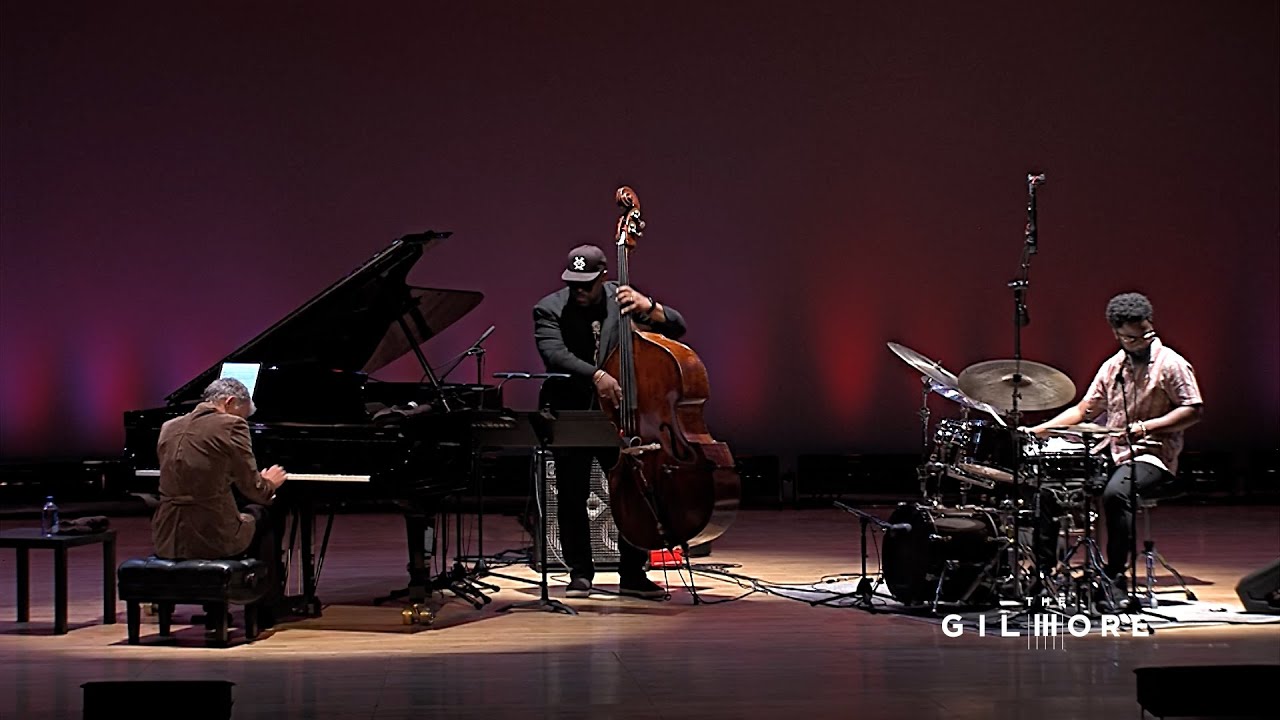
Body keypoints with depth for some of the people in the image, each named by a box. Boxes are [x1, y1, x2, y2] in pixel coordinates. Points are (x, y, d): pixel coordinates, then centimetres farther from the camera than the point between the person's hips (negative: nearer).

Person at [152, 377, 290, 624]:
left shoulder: (169, 427, 11)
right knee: (262, 516, 24)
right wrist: (269, 483, 18)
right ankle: (265, 610, 31)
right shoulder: (231, 425, -7)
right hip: (211, 538, -6)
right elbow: (253, 489, -5)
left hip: (167, 540, 6)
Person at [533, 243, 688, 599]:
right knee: (572, 496, -3)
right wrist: (596, 375, -36)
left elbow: (677, 327, -2)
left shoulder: (622, 299, 2)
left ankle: (632, 574, 10)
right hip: (570, 414, -2)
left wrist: (649, 308, -22)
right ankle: (580, 574, 10)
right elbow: (554, 354, -21)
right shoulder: (549, 309, -5)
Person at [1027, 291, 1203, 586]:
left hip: (1152, 457, -7)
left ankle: (1114, 575, -25)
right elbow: (1084, 409, 15)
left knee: (1114, 494, -36)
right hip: (1112, 454, 7)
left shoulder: (1171, 364, -6)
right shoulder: (1112, 367, 12)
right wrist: (1042, 429, 2)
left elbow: (1193, 410, -9)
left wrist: (1146, 427, -19)